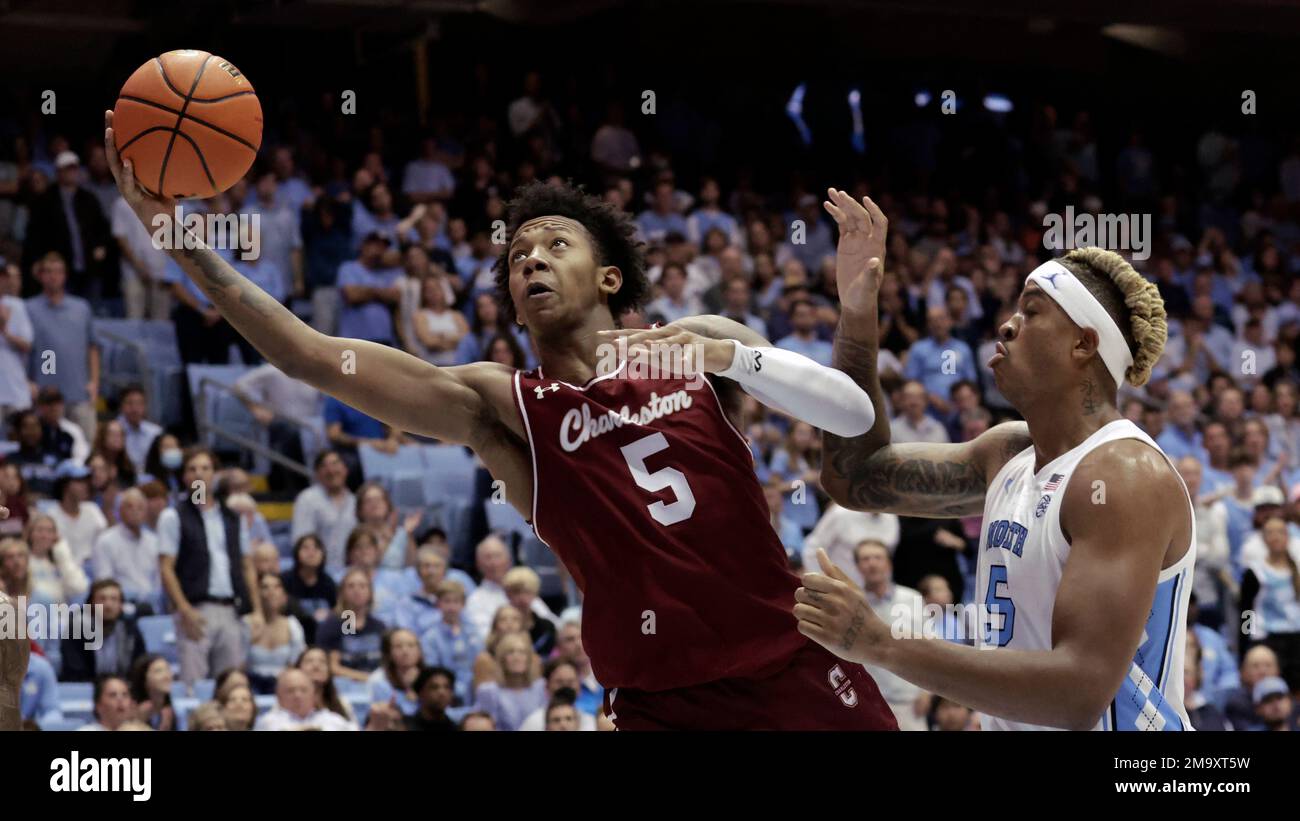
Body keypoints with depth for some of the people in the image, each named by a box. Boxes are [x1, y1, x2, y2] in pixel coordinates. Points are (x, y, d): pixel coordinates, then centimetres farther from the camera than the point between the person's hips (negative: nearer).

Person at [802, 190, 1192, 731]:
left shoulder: (1125, 477, -18)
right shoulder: (1009, 453, 7)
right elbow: (856, 477, 15)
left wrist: (881, 644, -28)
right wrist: (857, 313, 4)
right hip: (1008, 723, 7)